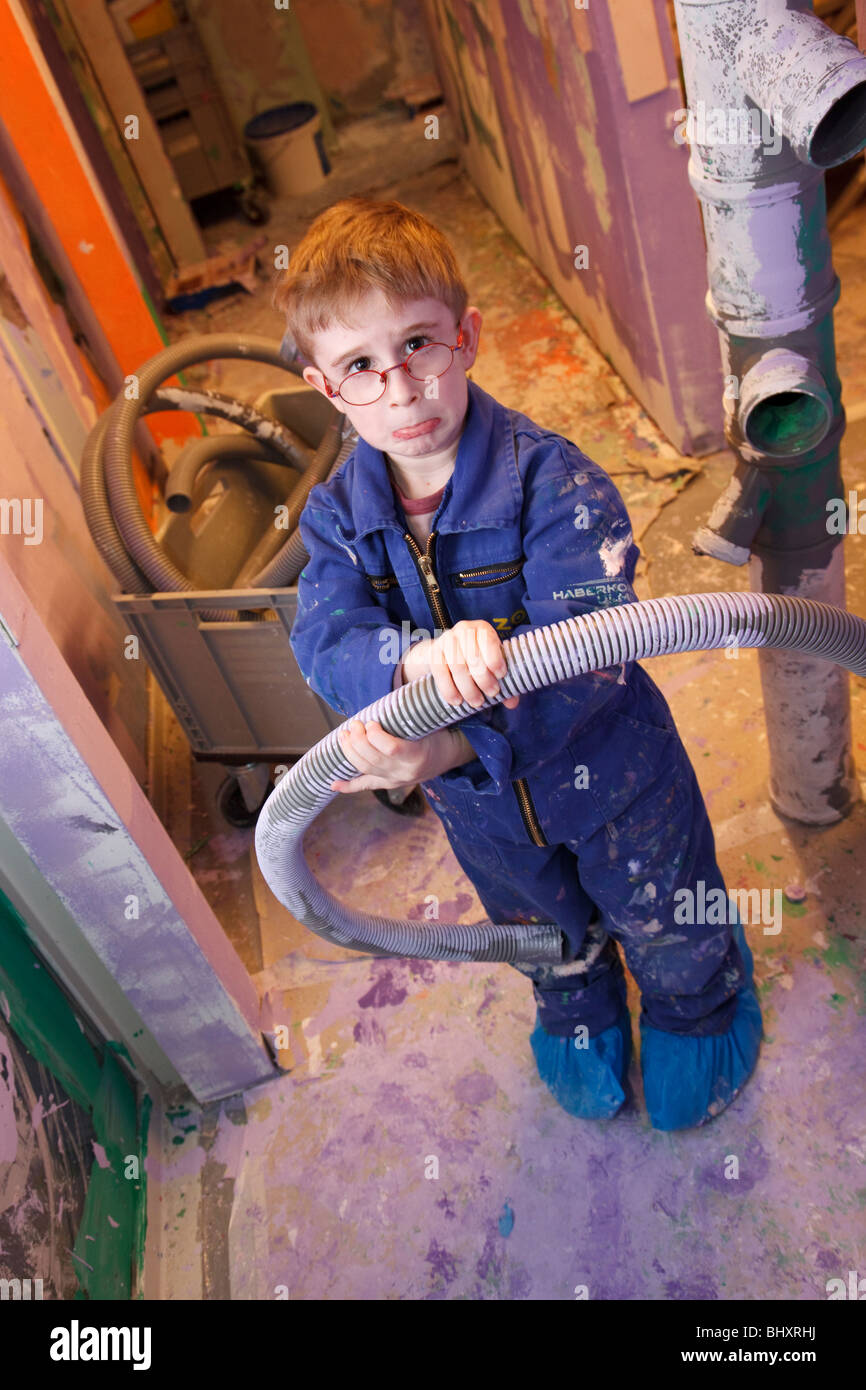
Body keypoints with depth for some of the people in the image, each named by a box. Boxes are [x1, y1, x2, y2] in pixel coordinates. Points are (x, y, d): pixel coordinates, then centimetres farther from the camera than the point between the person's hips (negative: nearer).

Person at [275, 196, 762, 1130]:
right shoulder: (336, 516, -14)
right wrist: (418, 657, -49)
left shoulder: (552, 480, -29)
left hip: (610, 768, -3)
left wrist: (449, 749, -51)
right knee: (548, 938, 31)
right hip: (481, 805, 4)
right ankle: (579, 1016, 66)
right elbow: (324, 645, -26)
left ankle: (699, 1010, 59)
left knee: (667, 929, 24)